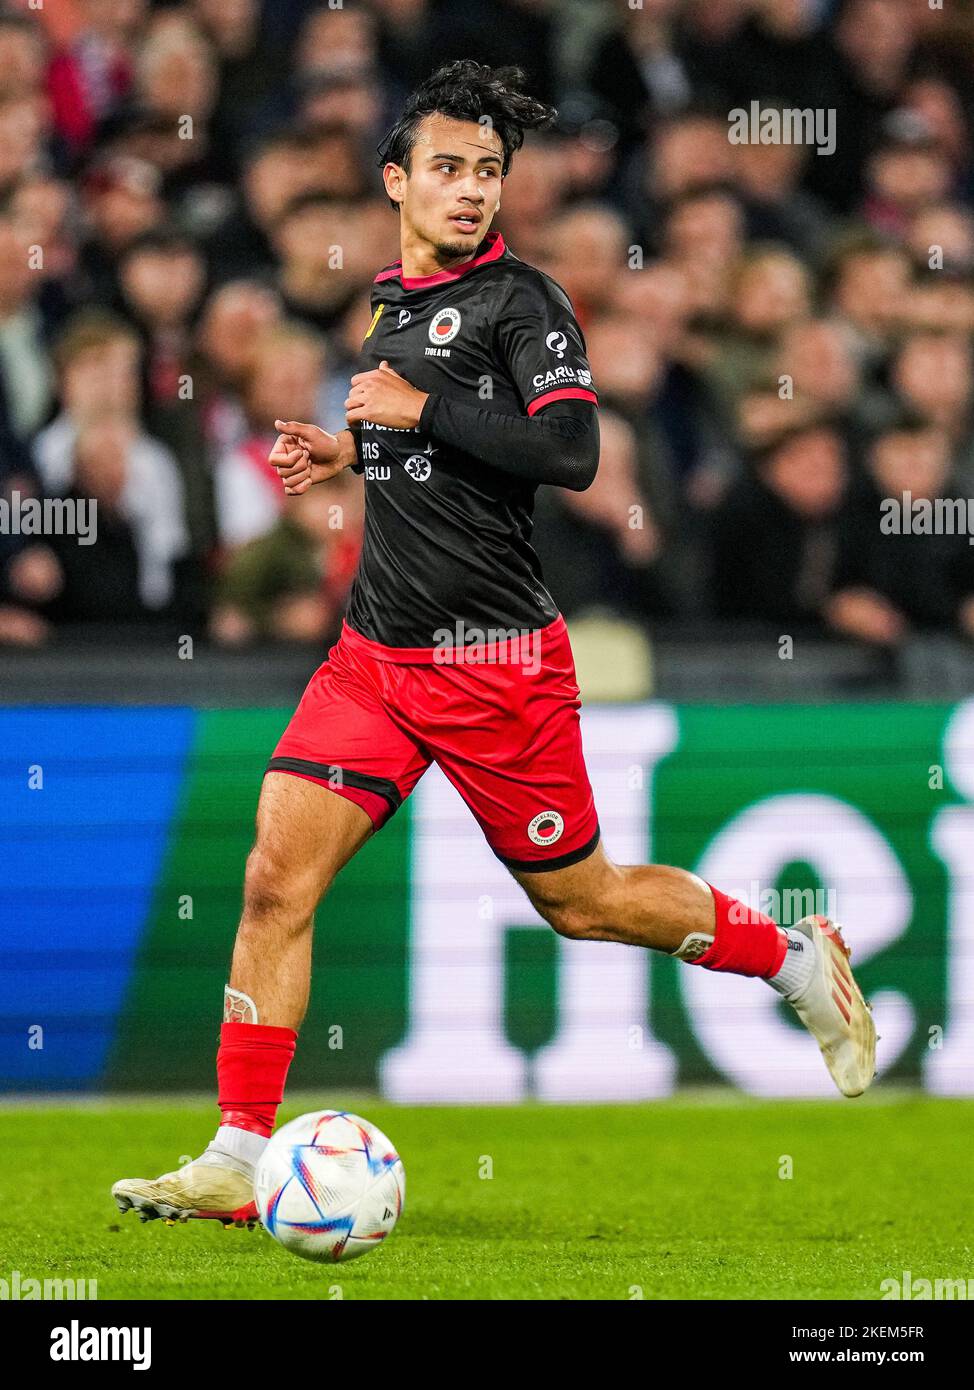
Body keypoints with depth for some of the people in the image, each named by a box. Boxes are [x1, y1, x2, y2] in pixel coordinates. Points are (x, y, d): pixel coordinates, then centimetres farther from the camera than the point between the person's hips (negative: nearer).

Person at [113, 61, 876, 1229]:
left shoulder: (518, 300, -9)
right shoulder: (393, 303, 14)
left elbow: (569, 451, -22)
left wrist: (417, 410, -18)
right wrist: (351, 448, 13)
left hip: (493, 661, -6)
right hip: (376, 653, 6)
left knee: (577, 899, 5)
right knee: (275, 879, -7)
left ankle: (798, 959, 29)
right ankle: (237, 1162, -5)